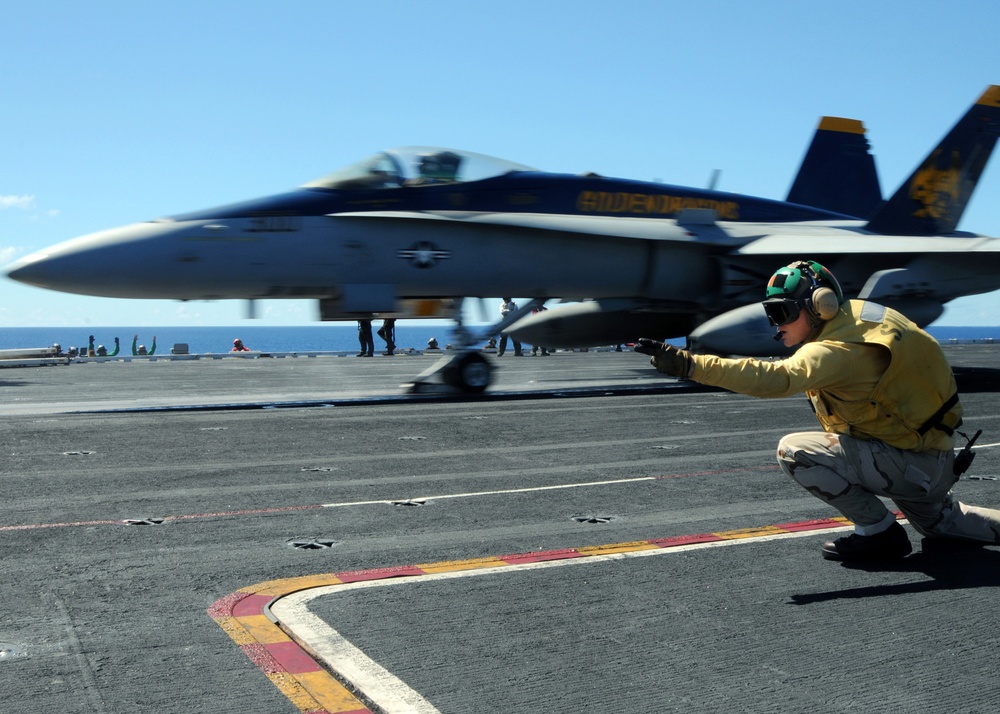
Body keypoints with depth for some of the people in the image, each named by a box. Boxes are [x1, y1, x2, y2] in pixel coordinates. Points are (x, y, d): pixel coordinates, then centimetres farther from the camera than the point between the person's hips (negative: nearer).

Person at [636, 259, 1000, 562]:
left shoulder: (838, 351, -28)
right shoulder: (854, 316, 3)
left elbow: (775, 379, -43)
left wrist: (689, 364, -48)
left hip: (916, 463, -10)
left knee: (794, 451, -17)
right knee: (940, 524, 36)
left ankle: (880, 531, -7)